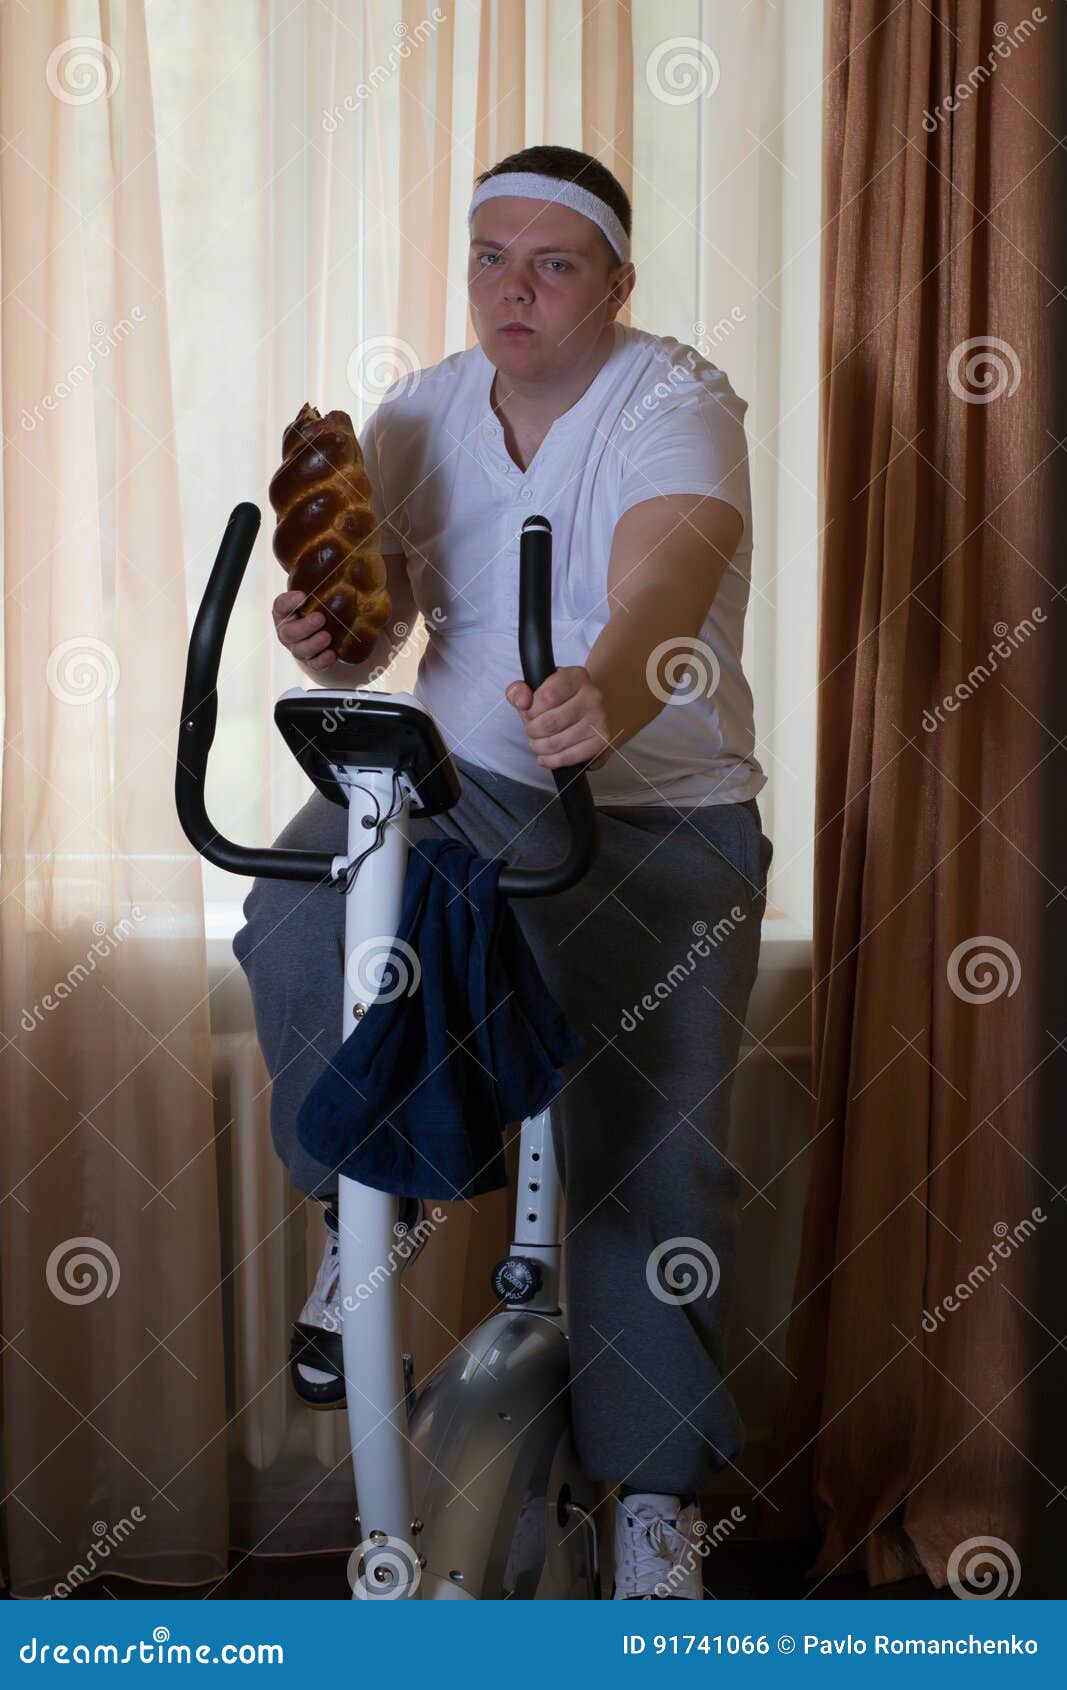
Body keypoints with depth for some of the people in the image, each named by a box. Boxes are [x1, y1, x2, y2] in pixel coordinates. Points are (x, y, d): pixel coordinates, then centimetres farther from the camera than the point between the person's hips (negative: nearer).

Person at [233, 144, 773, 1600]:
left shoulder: (677, 403, -12)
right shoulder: (419, 415, 3)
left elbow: (666, 570, -33)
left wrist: (610, 691, -55)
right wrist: (330, 636, -27)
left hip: (660, 812, -3)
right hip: (462, 776, 3)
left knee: (653, 1156, -6)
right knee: (297, 921, -27)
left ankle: (657, 1493, 12)